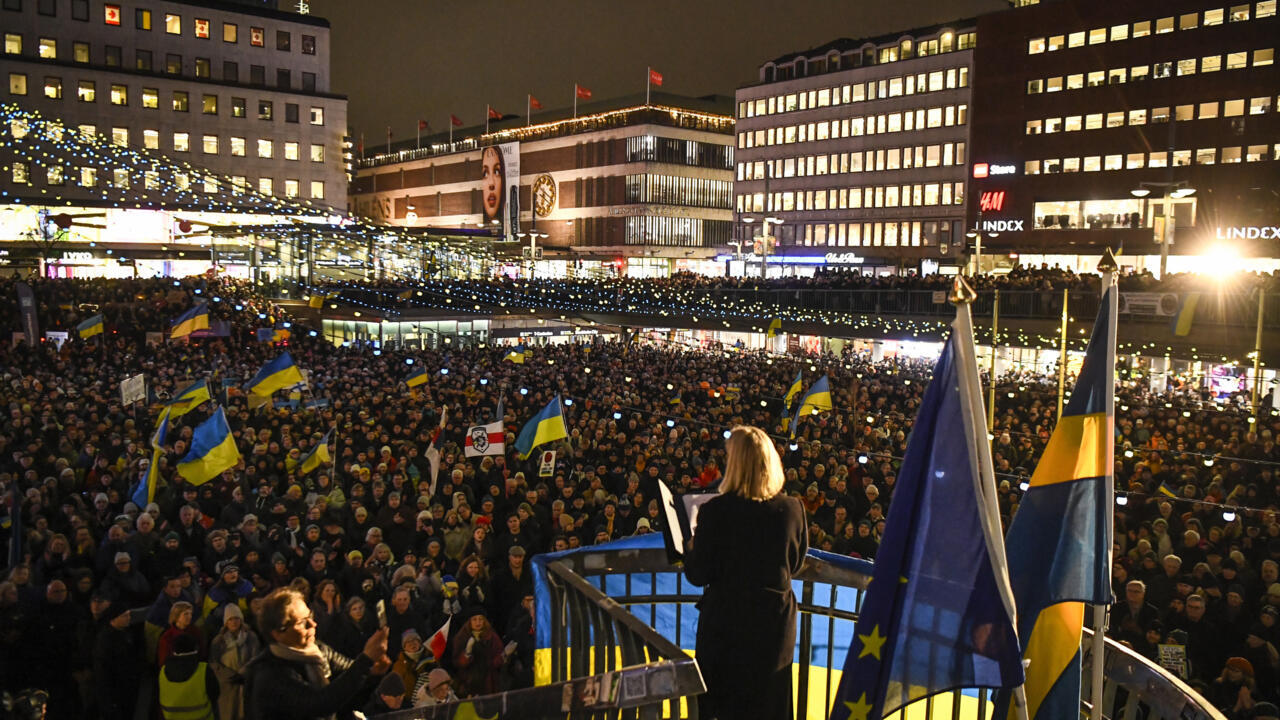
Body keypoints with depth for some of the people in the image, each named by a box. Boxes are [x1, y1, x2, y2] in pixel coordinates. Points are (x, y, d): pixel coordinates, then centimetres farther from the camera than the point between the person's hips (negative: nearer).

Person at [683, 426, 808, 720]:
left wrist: (689, 547, 8)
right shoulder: (793, 510, -8)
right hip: (775, 622, 3)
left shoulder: (714, 511, -18)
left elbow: (698, 575, -10)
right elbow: (794, 565, 6)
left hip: (726, 622, -3)